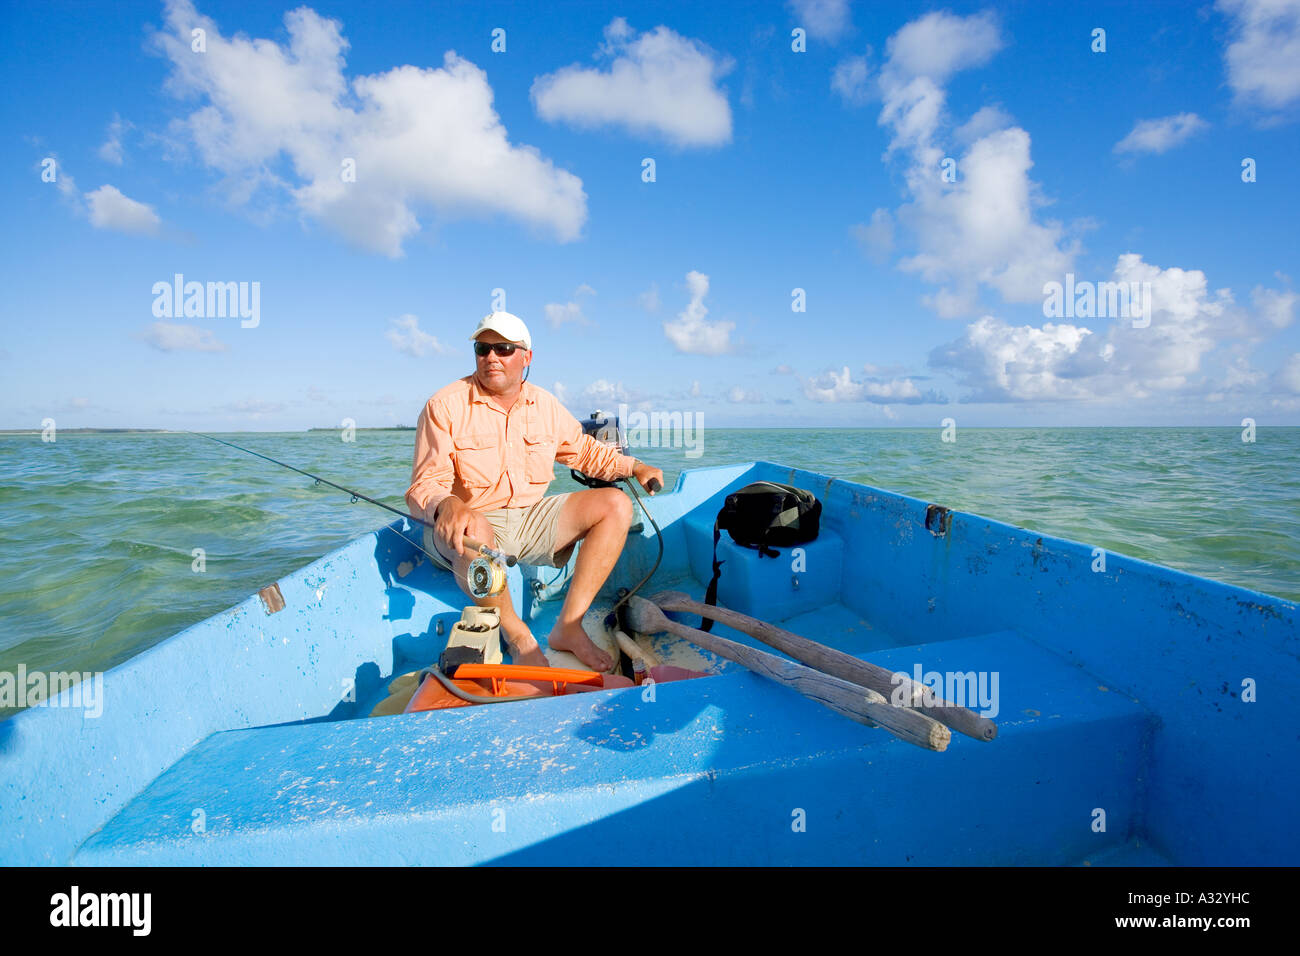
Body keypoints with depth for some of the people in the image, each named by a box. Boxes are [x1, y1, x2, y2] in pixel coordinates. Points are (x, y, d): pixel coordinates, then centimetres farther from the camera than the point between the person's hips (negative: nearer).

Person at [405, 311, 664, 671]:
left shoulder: (545, 405, 8)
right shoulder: (445, 407, -7)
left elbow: (584, 450, 23)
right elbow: (424, 486, -14)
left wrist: (634, 467, 11)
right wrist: (447, 505, -38)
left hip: (531, 520, 5)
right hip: (475, 520, -4)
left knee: (616, 505, -11)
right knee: (472, 530, -41)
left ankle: (568, 626, -14)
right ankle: (518, 637, -14)